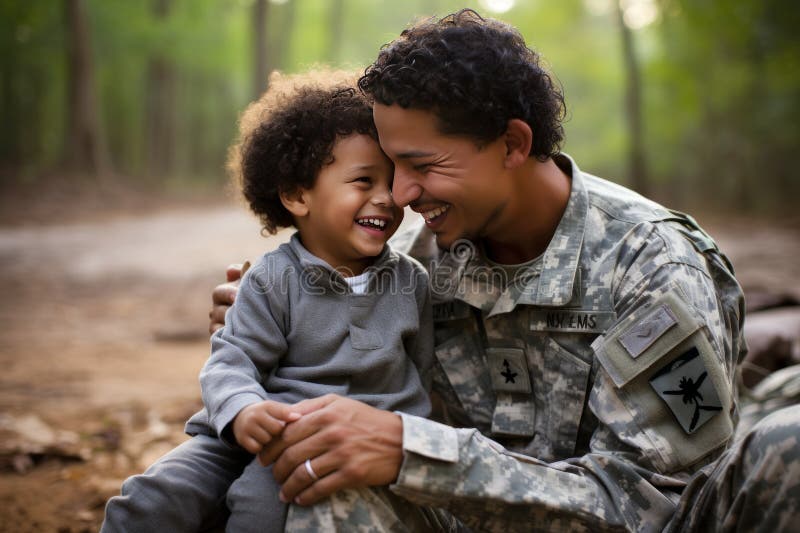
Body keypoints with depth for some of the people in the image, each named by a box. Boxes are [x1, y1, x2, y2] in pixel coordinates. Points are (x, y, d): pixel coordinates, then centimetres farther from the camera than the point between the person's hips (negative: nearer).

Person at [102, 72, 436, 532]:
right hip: (258, 437, 1)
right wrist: (242, 410, -29)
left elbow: (425, 373, 16)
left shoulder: (411, 282, 7)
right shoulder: (275, 281, -1)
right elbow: (233, 359, -7)